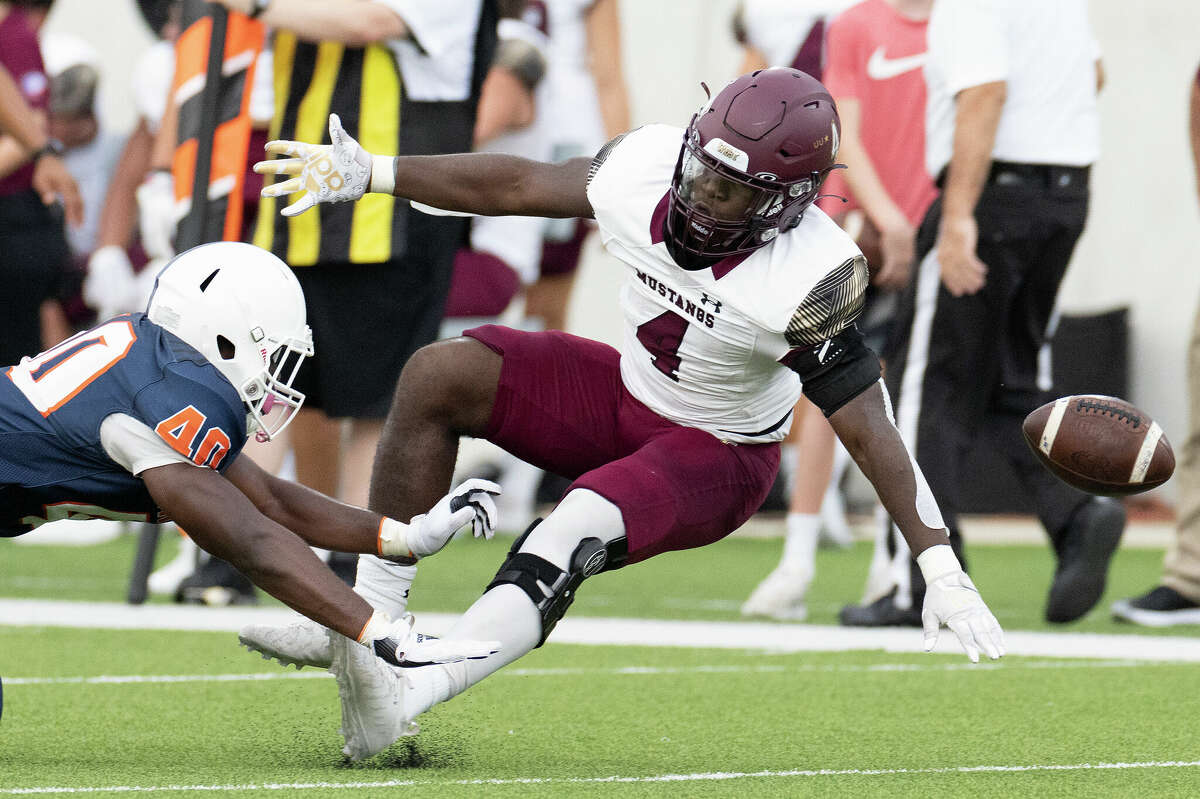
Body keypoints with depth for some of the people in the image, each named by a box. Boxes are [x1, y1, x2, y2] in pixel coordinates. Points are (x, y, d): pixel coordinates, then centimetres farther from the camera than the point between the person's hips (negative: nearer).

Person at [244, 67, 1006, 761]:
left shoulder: (807, 282, -32)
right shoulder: (647, 169, -18)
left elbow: (870, 428, -27)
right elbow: (519, 185, -4)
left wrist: (942, 572, -25)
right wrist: (369, 173, -2)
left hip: (717, 454, -6)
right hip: (627, 391, 6)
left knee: (573, 537, -33)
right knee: (437, 378, -10)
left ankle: (409, 693, -45)